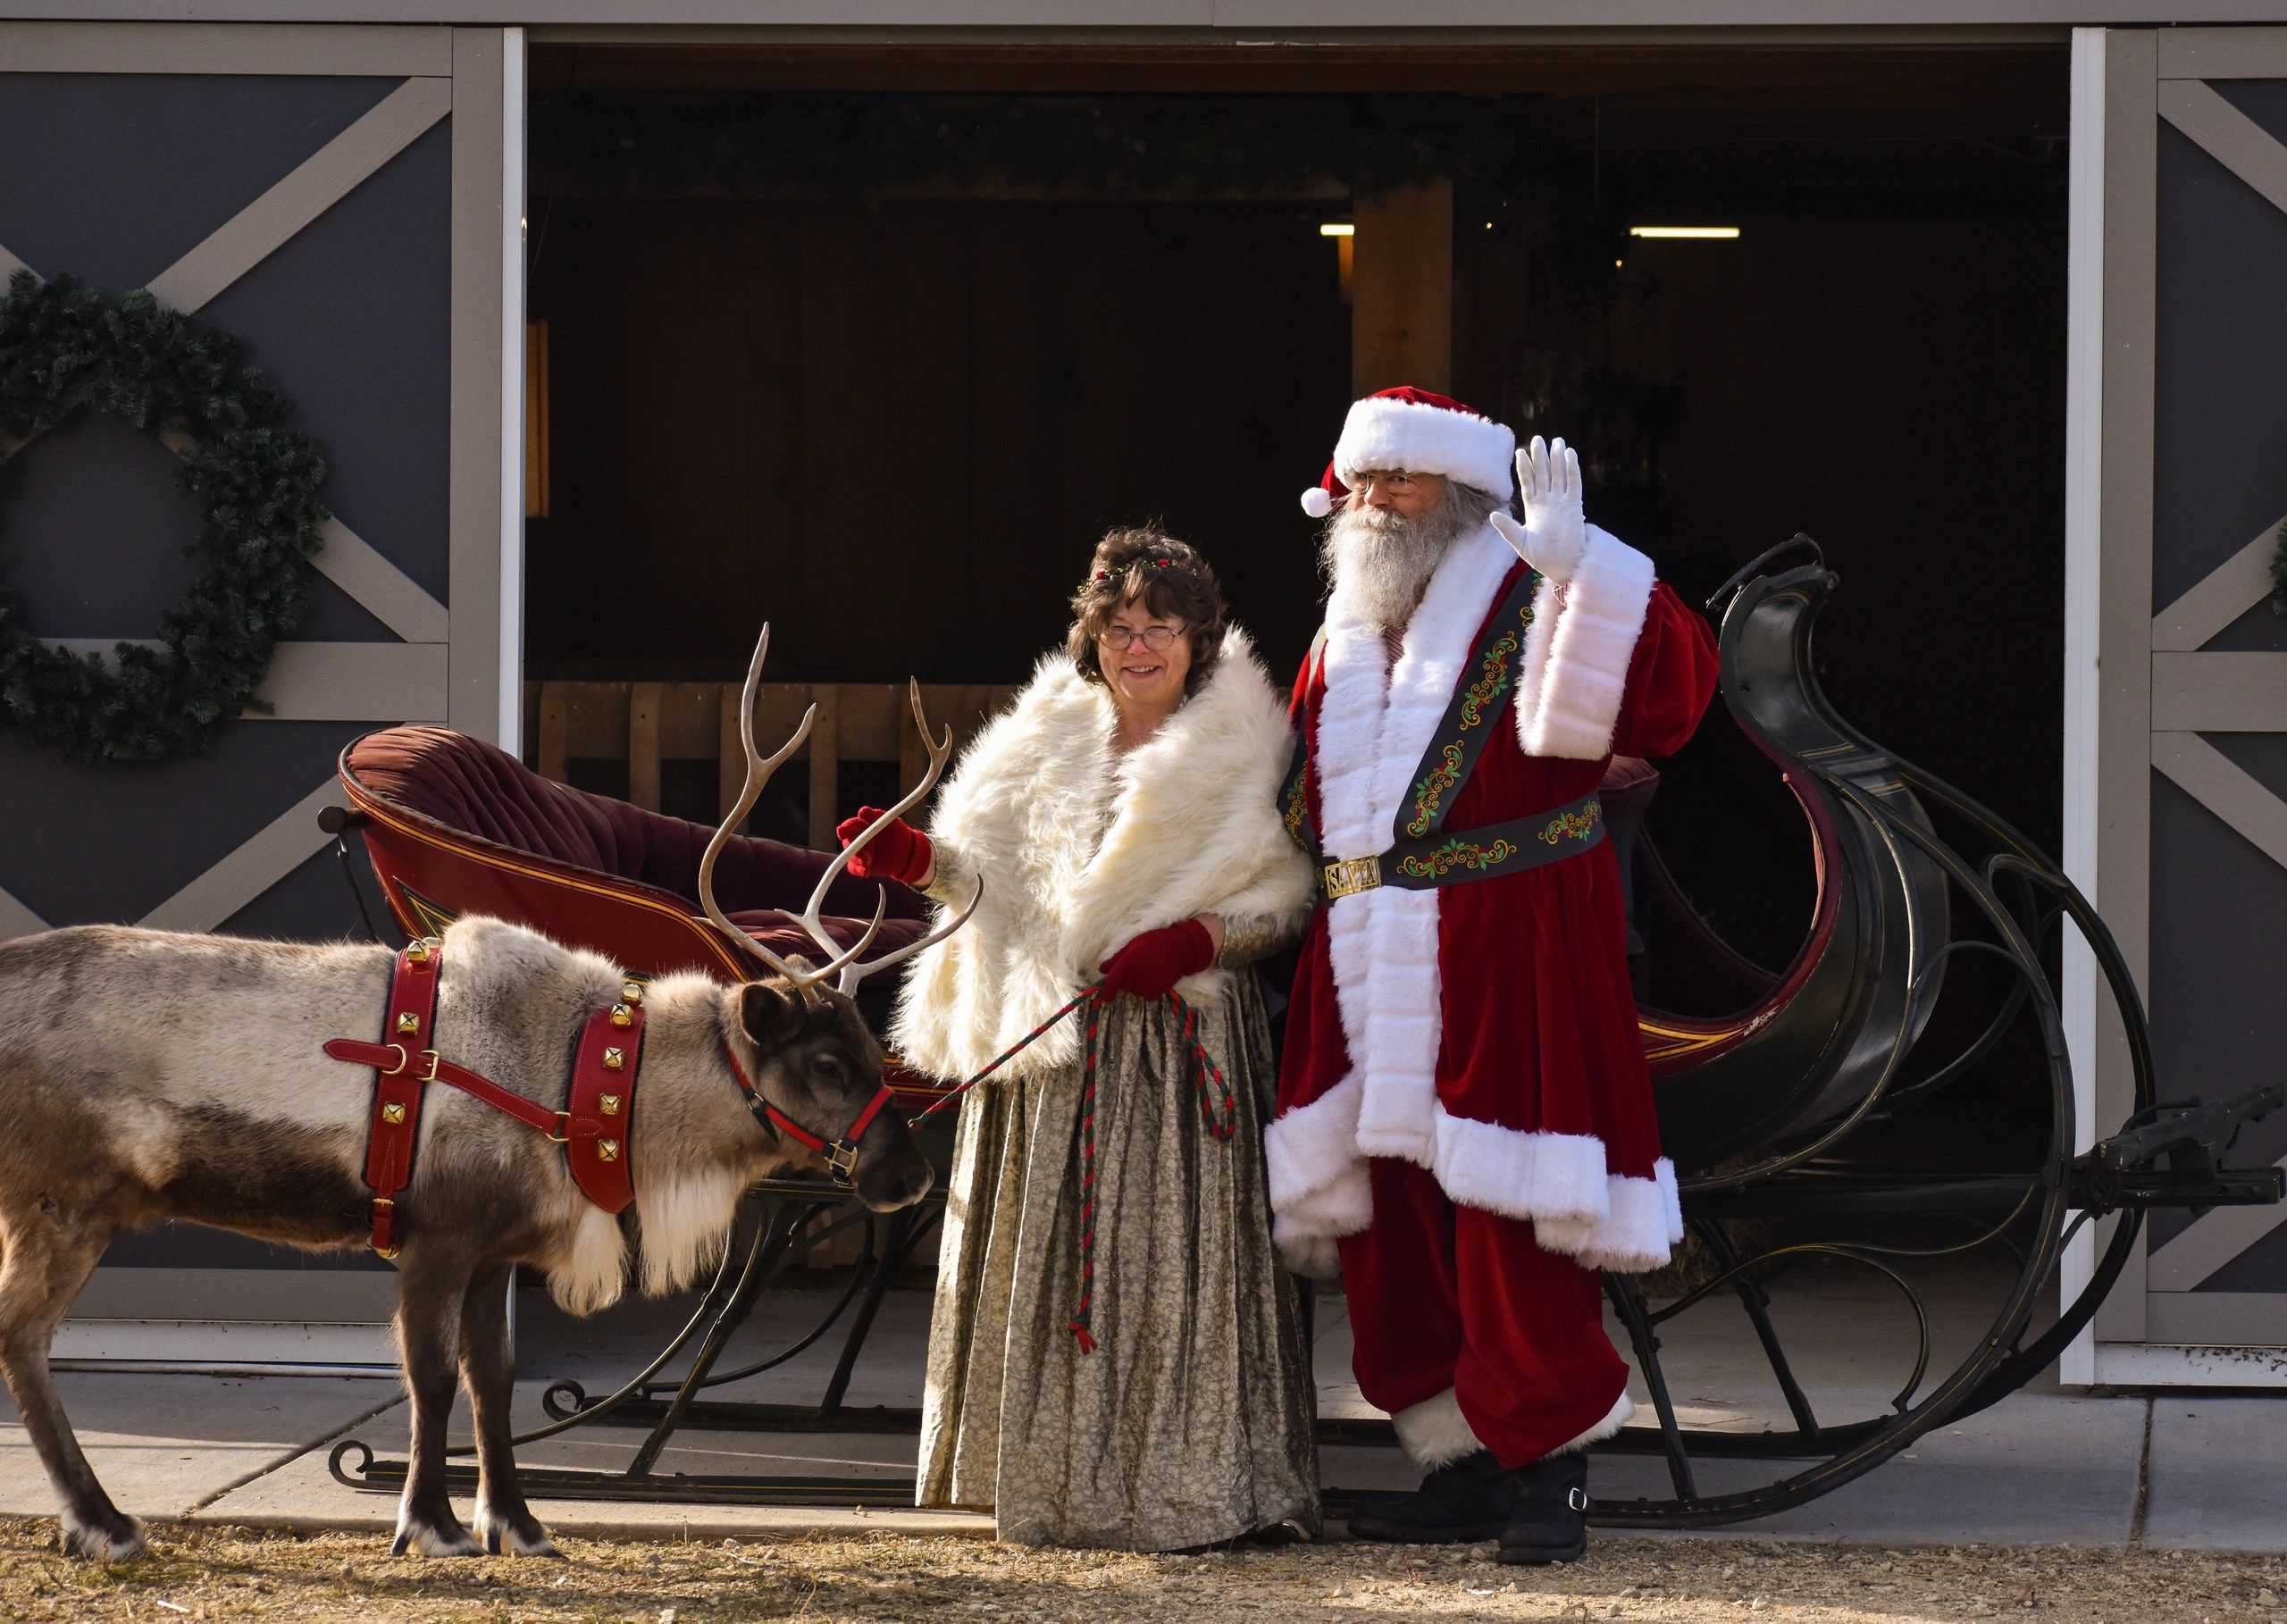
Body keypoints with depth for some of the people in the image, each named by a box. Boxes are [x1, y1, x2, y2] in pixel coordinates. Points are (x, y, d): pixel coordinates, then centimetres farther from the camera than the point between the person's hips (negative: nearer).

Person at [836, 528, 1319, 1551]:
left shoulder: (1243, 752, 1)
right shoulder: (1053, 740, 13)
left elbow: (1286, 893, 0)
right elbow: (1007, 878, 14)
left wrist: (1198, 940, -15)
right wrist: (924, 861, -4)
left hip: (1184, 1037, -4)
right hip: (1055, 1041, 4)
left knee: (1169, 1254, -9)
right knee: (1048, 1257, 5)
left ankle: (1190, 1484, -4)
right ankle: (1057, 1477, 11)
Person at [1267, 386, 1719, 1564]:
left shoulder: (1528, 605, -2)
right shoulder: (1343, 640, 19)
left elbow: (1669, 690, -18)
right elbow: (1300, 810, 29)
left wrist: (1577, 567, -27)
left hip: (1500, 968, -7)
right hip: (1368, 970, 7)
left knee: (1508, 1227, -9)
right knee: (1392, 1236, 6)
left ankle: (1549, 1471, 1)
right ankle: (1465, 1467, 15)